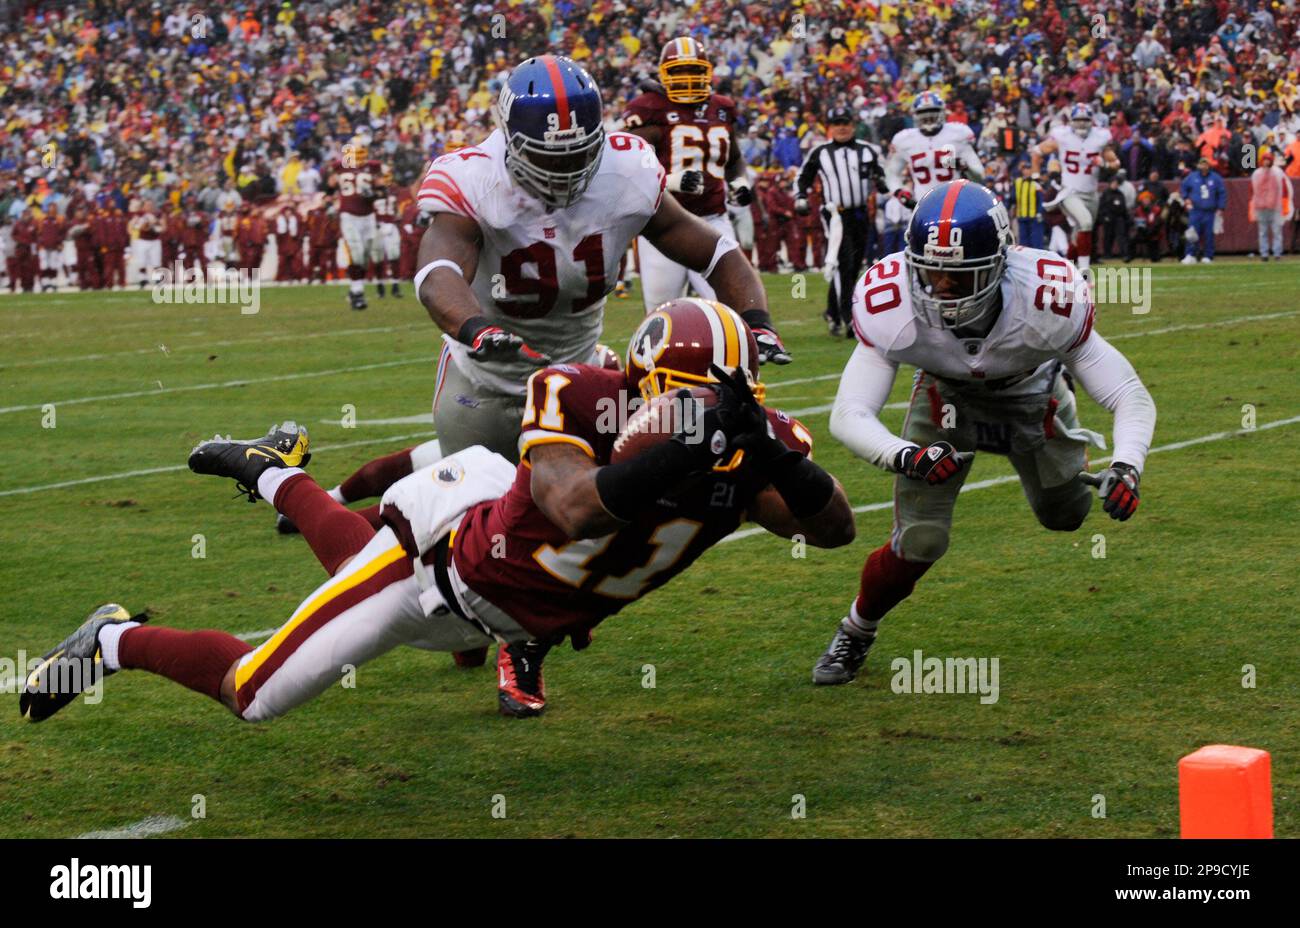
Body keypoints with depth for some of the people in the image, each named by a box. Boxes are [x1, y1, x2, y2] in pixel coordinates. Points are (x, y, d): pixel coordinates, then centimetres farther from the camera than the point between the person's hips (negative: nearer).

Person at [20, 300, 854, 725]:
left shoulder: (741, 452, -22)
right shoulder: (575, 400, -35)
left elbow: (835, 529, -28)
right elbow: (577, 509, -51)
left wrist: (779, 460, -46)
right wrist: (682, 453, -59)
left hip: (513, 621, 6)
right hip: (446, 557, -6)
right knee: (254, 695, 2)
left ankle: (278, 476, 61)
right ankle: (117, 641, 29)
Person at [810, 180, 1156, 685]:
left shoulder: (1046, 300, -40)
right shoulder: (892, 307, -38)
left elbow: (1132, 398, -32)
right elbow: (848, 415, -36)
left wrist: (1125, 468, -52)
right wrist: (904, 457, -57)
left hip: (1033, 400, 1)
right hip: (947, 398, -1)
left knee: (1065, 516, 19)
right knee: (918, 544, -13)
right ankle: (855, 633, 17)